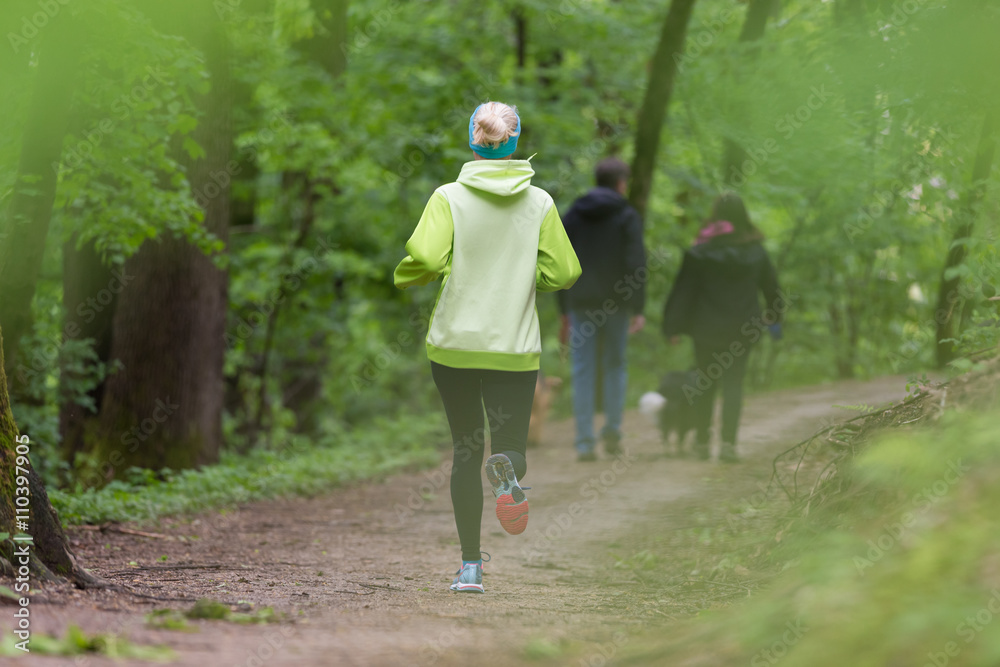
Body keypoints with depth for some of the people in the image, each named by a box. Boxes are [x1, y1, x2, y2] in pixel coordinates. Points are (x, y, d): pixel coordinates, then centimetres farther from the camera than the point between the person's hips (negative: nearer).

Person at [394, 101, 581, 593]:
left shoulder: (449, 197, -6)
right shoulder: (539, 203, 0)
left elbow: (424, 257, -19)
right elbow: (564, 273, 0)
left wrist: (406, 277, 3)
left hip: (454, 344, 0)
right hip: (515, 349, 0)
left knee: (465, 451, 13)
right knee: (510, 446, 8)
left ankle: (471, 565, 10)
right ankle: (507, 470, -32)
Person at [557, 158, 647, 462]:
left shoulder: (573, 215, 10)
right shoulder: (627, 217, -2)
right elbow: (636, 264, -9)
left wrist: (564, 312, 14)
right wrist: (638, 309, -7)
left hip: (580, 303, 2)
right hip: (615, 303, -2)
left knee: (583, 371, 1)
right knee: (615, 365, 12)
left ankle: (584, 441, -3)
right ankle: (612, 429, 3)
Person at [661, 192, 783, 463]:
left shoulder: (700, 251, -7)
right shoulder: (755, 251, 1)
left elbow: (684, 290, -7)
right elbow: (771, 287, 10)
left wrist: (674, 327, -3)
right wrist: (775, 320, 23)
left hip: (706, 328, -1)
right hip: (741, 329, 1)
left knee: (706, 384, 12)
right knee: (733, 383, 1)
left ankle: (702, 442, 18)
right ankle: (728, 443, -12)